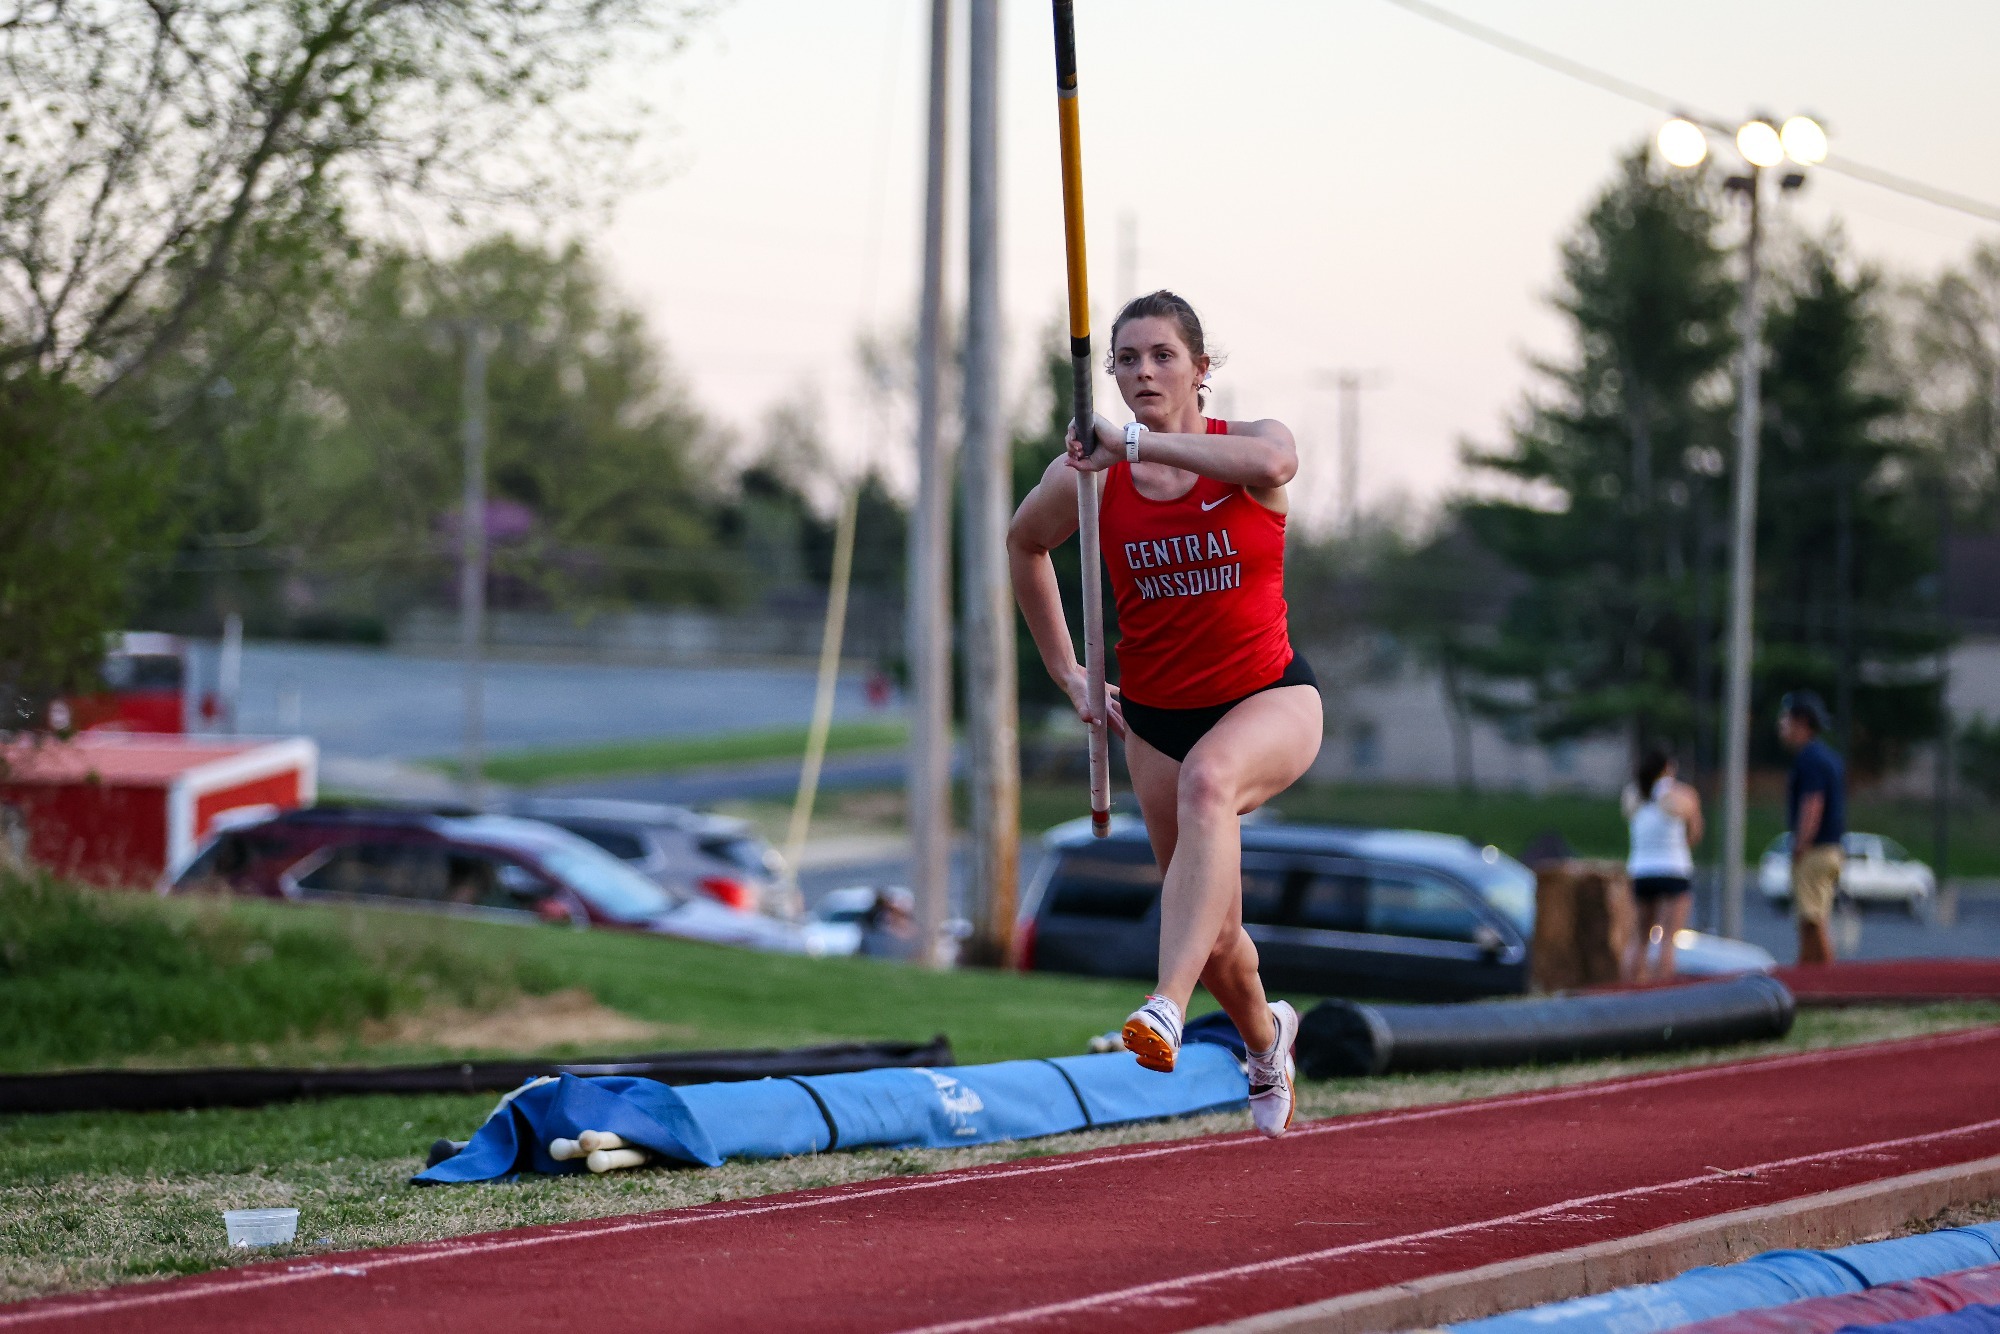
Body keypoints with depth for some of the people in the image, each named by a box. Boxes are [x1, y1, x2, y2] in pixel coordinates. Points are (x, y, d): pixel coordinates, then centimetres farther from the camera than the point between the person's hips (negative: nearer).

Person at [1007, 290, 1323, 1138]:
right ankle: (1265, 1036, 44)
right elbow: (1024, 545, 16)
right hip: (1157, 715, 3)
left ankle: (1168, 1006, -47)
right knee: (1214, 936, 8)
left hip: (1270, 697, -3)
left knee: (1208, 779, -38)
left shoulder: (1244, 447, -11)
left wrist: (1136, 443, -41)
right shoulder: (1087, 477, -4)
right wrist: (1066, 671, 12)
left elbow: (1274, 460, -37)